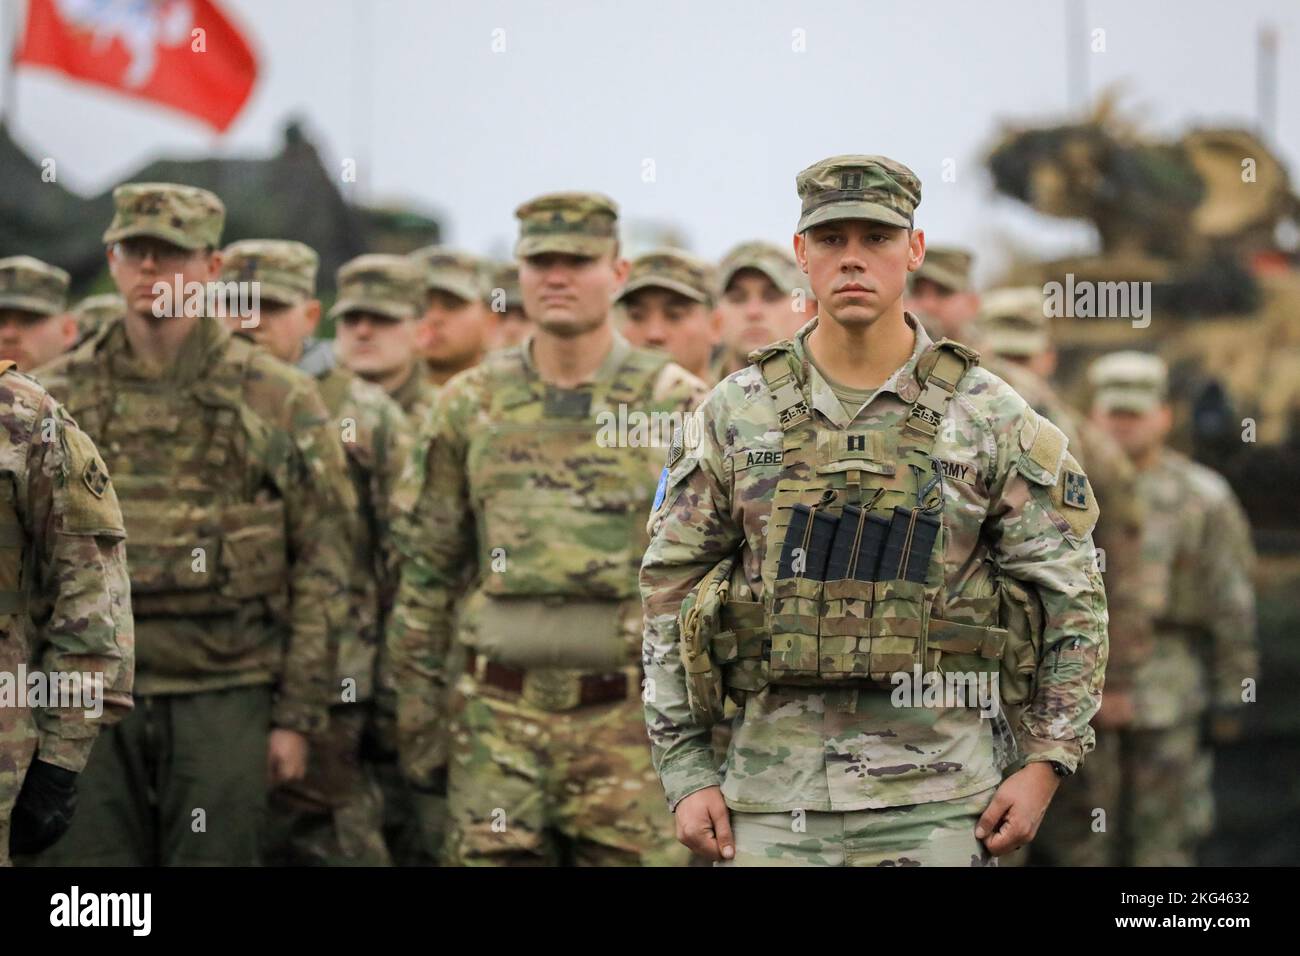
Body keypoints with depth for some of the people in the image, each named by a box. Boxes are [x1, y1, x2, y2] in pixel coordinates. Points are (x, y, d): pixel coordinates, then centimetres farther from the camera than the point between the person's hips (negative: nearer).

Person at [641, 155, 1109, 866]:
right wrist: (685, 774, 2)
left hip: (935, 804, -1)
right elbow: (670, 588, 7)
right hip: (774, 798, 2)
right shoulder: (735, 414, 5)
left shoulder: (991, 418, 1)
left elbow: (1071, 597, 4)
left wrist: (1044, 764, -2)